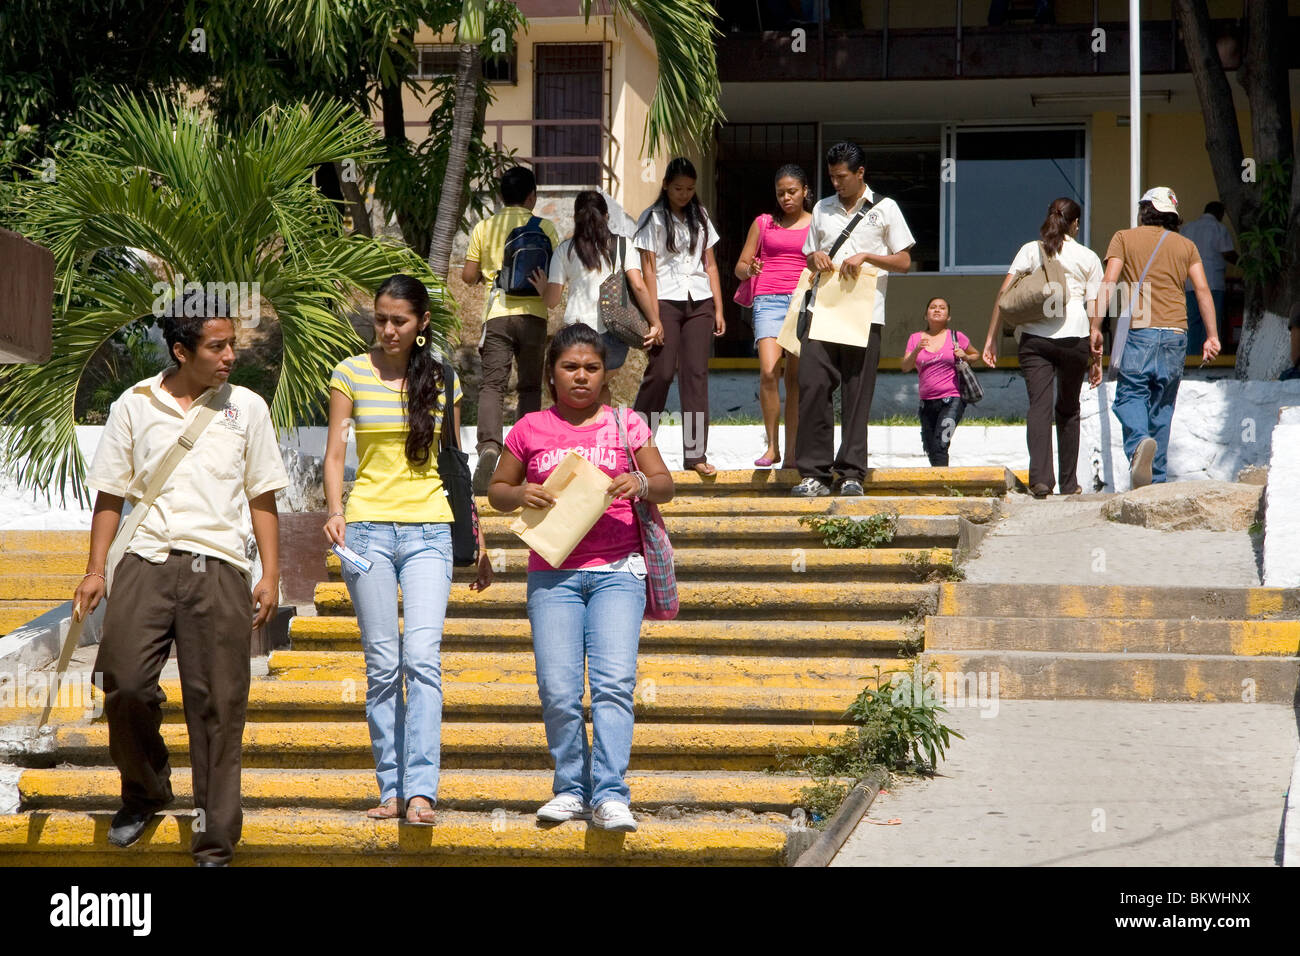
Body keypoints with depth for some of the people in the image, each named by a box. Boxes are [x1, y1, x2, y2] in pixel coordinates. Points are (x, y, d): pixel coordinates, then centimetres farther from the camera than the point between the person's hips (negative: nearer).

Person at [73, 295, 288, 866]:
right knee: (124, 684, -10)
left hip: (219, 567, 0)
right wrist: (96, 571, 5)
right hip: (146, 562, 0)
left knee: (217, 702, -3)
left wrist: (270, 576, 6)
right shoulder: (135, 405, 8)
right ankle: (146, 791, 19)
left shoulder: (246, 407, 9)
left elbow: (262, 497, 12)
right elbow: (110, 493, 12)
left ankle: (215, 845, 3)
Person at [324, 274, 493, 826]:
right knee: (383, 665, 0)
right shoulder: (351, 374, 5)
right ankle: (391, 788, 6)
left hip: (429, 531, 0)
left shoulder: (442, 379, 9)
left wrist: (476, 539, 17)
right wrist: (335, 511, -15)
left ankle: (420, 789, -17)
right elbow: (334, 452, 2)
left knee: (422, 658, -13)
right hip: (368, 527, 0)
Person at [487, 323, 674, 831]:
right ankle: (572, 789, 10)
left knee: (614, 681, -14)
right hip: (552, 574, 1)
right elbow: (496, 490, 17)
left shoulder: (625, 424, 9)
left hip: (617, 570, -1)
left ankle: (610, 795, -15)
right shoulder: (530, 430, 10)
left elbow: (666, 485, 9)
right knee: (558, 690, -4)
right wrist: (520, 494, -6)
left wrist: (641, 483, -13)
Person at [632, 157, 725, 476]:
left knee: (696, 375, -2)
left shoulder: (700, 217, 14)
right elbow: (648, 268, -4)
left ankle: (695, 453, -4)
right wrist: (653, 316, -11)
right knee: (661, 372, -8)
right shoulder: (653, 219, 0)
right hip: (666, 301, -4)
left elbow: (710, 264, 14)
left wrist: (718, 309, 7)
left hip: (699, 303, 4)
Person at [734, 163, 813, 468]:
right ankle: (771, 446, -6)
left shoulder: (818, 225, 13)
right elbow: (739, 267, 16)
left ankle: (791, 451, 3)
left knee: (795, 379, -3)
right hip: (769, 301, 0)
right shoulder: (763, 223, 15)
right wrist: (749, 269, -7)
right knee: (769, 371, -17)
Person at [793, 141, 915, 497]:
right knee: (812, 385, -9)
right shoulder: (822, 209, 19)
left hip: (865, 312, -3)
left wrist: (865, 256, -10)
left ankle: (852, 473, 0)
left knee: (856, 394, -4)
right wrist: (815, 258, 2)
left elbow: (904, 261, 5)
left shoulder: (884, 208, 8)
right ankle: (815, 472, -7)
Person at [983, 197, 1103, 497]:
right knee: (1068, 409, 14)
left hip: (1033, 336, 0)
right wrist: (1096, 357, 13)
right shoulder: (1087, 257, 13)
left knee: (1039, 405, -7)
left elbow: (1004, 295, 3)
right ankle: (1068, 483, 18)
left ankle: (1040, 477, -25)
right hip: (1073, 336, 0)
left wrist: (991, 338, 4)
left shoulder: (1030, 250, 14)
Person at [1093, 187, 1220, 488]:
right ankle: (1157, 478, 9)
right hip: (1175, 331, 3)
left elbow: (1108, 282, -3)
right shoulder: (1186, 246, 15)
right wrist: (1212, 336, 4)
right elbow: (1202, 289, 6)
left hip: (1139, 330, -3)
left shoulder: (1124, 238, 8)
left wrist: (1095, 327, -2)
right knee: (1162, 404, 10)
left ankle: (1139, 442, -34)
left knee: (1130, 395, -3)